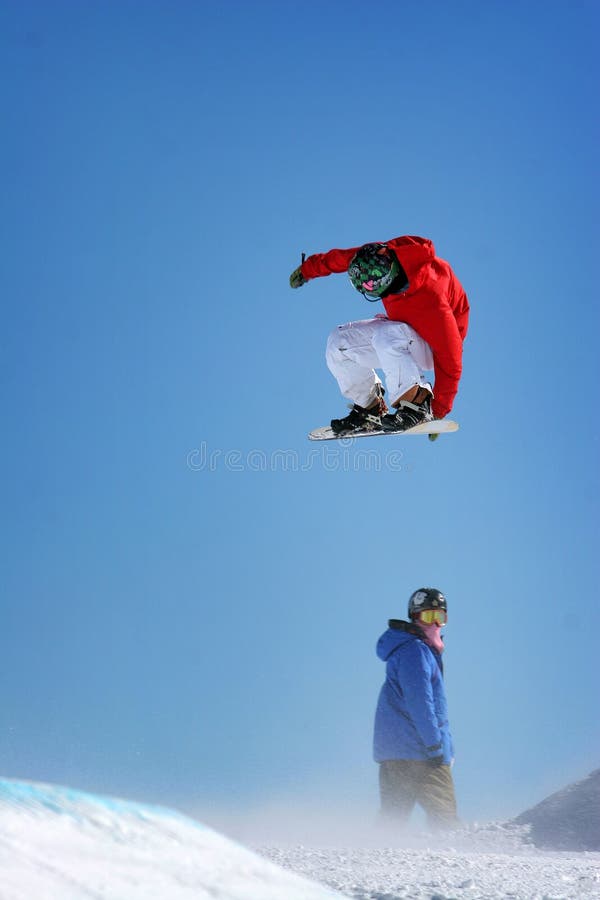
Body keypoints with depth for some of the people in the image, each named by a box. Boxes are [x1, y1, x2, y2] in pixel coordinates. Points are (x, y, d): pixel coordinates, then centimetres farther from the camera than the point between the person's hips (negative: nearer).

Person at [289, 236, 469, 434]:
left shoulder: (431, 301, -39)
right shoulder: (379, 255, -22)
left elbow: (451, 361, -31)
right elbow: (340, 258, 0)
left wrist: (439, 412, -26)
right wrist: (307, 269, 14)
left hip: (433, 346, -8)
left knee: (384, 338, -36)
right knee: (338, 342, -4)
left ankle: (416, 405, -28)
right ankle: (370, 408, 6)